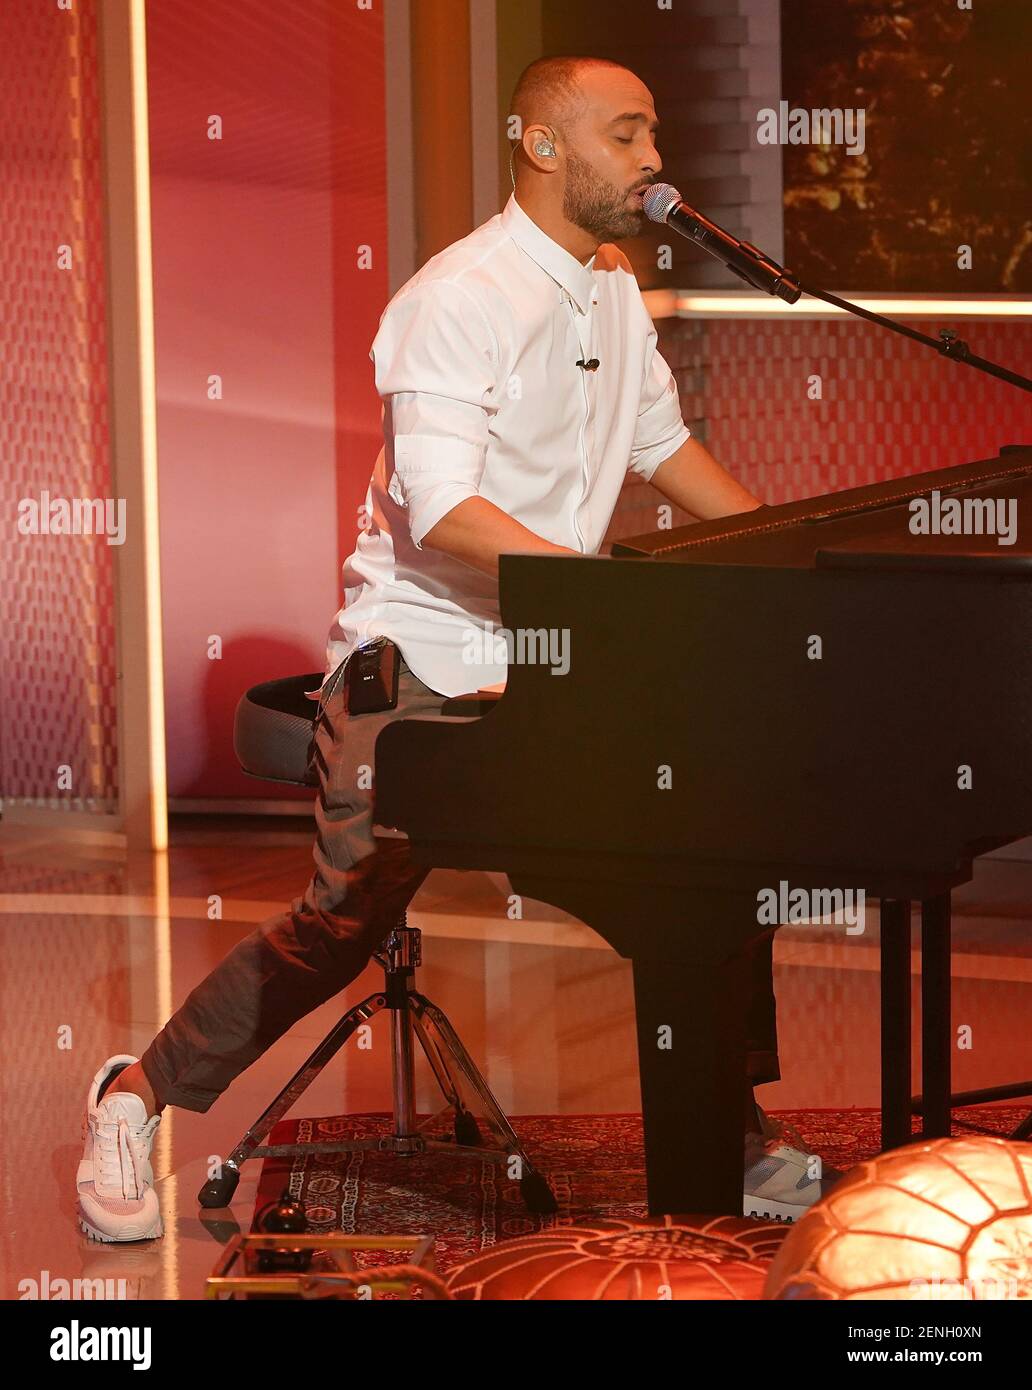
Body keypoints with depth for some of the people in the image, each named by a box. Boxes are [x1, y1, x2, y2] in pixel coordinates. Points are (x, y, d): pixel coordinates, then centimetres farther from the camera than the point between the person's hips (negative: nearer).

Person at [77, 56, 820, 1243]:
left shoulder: (612, 291, 10)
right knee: (346, 915, -9)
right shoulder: (462, 300, -18)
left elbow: (662, 447, 25)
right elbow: (441, 512, -28)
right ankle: (138, 1098, 9)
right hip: (420, 664, -8)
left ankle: (733, 1133, 8)